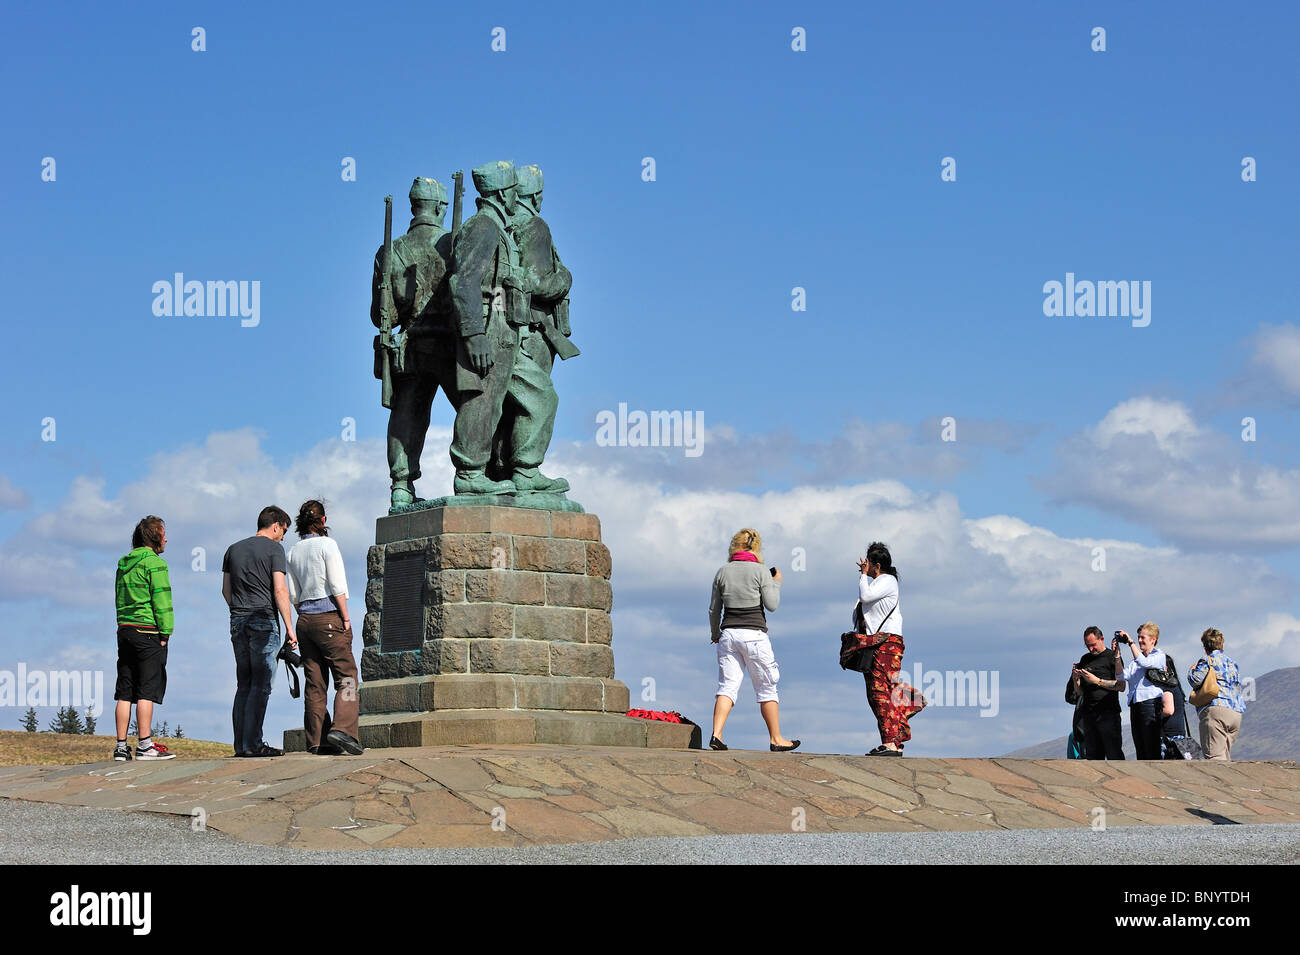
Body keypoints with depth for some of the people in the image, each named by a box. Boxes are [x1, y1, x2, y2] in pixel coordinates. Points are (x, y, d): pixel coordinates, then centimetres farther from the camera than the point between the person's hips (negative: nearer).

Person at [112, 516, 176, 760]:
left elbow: (120, 600, 17)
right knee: (147, 690, -6)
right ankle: (144, 745, -8)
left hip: (125, 630, 7)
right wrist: (165, 633, -8)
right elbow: (161, 600, -12)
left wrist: (125, 626, 16)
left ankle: (121, 746, 7)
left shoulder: (124, 564, 16)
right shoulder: (155, 563, -8)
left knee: (125, 692, 7)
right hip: (148, 631, -7)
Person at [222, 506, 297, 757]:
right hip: (264, 620, -6)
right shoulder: (274, 549, -3)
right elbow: (280, 590, -10)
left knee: (244, 684, 9)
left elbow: (226, 590, 17)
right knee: (260, 685, -6)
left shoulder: (233, 549, 16)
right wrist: (289, 628, -9)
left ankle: (241, 744, 4)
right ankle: (252, 744, -11)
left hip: (238, 622, 6)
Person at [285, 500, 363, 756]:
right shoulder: (327, 544, -6)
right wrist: (346, 618, -6)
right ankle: (342, 728, -22)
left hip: (304, 619, 6)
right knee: (346, 676, -5)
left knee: (315, 683, 6)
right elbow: (337, 586, -11)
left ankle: (316, 741, 3)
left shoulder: (293, 551, 11)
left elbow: (293, 595, 12)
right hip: (329, 617, -6)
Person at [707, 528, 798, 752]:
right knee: (767, 688, 7)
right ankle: (776, 739, 12)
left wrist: (714, 633, 24)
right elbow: (771, 604, -5)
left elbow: (714, 609, 10)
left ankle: (716, 735, -12)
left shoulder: (723, 572, 6)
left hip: (728, 633, 3)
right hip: (754, 634, -3)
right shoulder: (760, 571, -5)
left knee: (727, 686, 3)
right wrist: (776, 582, 11)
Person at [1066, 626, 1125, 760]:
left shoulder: (1112, 657, 0)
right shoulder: (1085, 660, 17)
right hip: (1088, 715, 6)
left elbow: (1121, 686, -9)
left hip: (1108, 713, -6)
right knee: (1093, 757, 4)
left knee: (1114, 756, -11)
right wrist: (1075, 679, -3)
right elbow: (1079, 691, 18)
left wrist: (1097, 681, -14)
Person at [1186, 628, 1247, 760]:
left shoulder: (1207, 660, 1)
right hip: (1236, 713, 7)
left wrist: (1192, 671, 11)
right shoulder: (1232, 662, 24)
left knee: (1215, 755, -15)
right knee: (1225, 756, 10)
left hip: (1215, 709, -7)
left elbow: (1195, 680, -8)